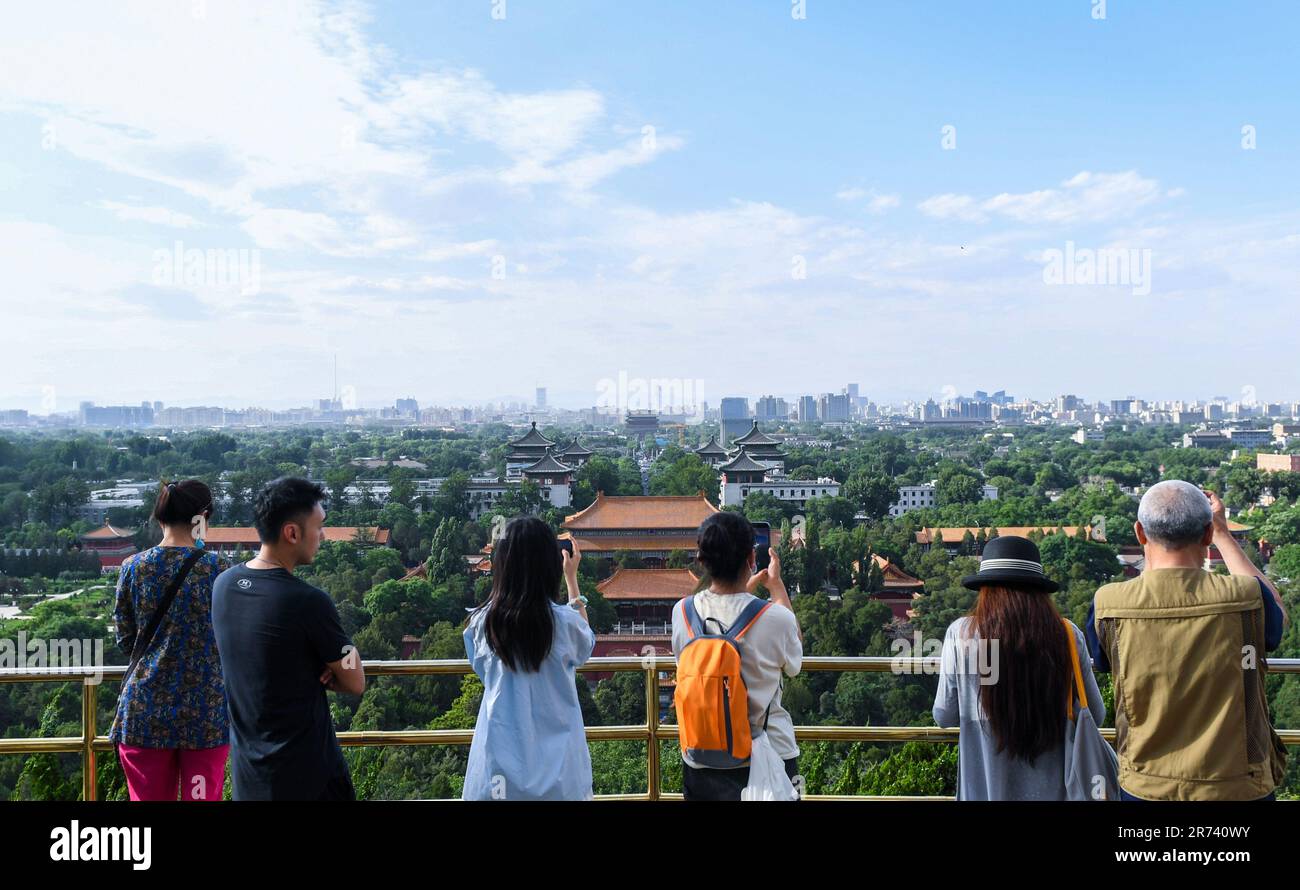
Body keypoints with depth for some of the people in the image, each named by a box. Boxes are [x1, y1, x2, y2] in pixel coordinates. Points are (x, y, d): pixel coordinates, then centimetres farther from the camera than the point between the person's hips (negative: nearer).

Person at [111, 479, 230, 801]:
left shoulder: (132, 567, -2)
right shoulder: (217, 568, -8)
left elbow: (125, 641, 6)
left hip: (146, 708, 2)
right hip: (206, 710, -2)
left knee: (149, 797, 13)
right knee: (202, 796, 9)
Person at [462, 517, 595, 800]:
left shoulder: (483, 622, -11)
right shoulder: (563, 621, -14)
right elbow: (586, 644, 10)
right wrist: (572, 578, 15)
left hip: (501, 762, 2)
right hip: (556, 762, -1)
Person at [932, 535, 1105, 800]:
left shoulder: (962, 634, -13)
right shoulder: (1068, 635, -9)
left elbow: (944, 717, -4)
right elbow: (1095, 716, 1)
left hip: (986, 790, -1)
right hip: (1053, 789, 1)